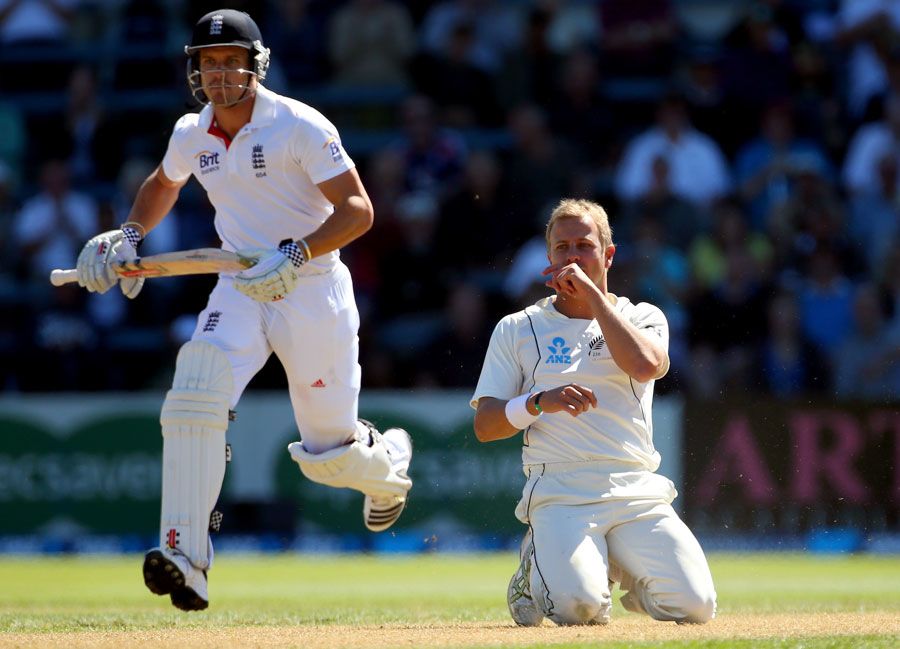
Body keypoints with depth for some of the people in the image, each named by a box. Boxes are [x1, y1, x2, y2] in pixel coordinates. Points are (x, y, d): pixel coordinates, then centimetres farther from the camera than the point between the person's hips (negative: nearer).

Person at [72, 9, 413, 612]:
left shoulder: (300, 127, -14)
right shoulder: (191, 135, 4)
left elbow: (358, 210, -17)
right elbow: (163, 184, 28)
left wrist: (294, 256, -29)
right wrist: (129, 235, 10)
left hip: (313, 290, -4)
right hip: (240, 290, 4)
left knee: (329, 454, 1)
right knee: (195, 397, -24)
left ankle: (388, 461, 41)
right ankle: (184, 557, -30)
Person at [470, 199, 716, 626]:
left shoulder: (642, 318, 15)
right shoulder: (518, 329, 13)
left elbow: (648, 365, -11)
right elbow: (484, 426, 5)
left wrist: (591, 293, -6)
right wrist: (540, 402, -14)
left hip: (638, 492, 2)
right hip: (560, 491, -2)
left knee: (694, 605, -18)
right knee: (579, 606, -28)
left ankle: (623, 567, 15)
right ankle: (537, 568, 8)